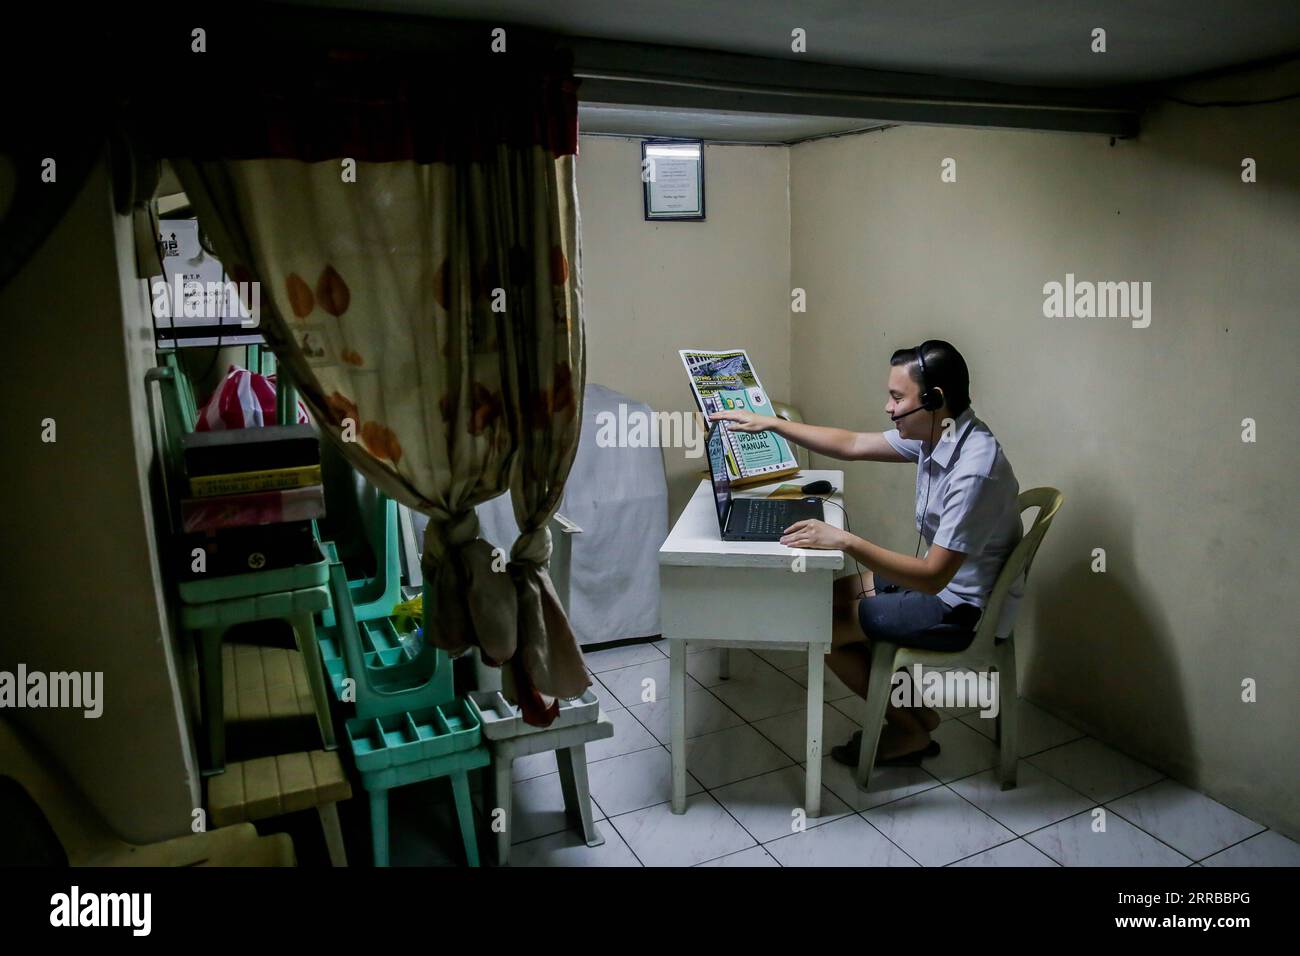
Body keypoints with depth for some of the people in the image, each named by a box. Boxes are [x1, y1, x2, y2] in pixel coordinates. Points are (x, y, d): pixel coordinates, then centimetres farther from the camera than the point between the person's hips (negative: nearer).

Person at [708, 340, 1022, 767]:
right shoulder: (937, 433, -4)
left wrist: (845, 540, -35)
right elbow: (851, 445, 6)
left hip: (964, 608, -9)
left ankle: (909, 731, 14)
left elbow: (932, 577, -32)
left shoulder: (974, 471, -32)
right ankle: (913, 711, 21)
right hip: (943, 578, 9)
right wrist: (770, 423, 3)